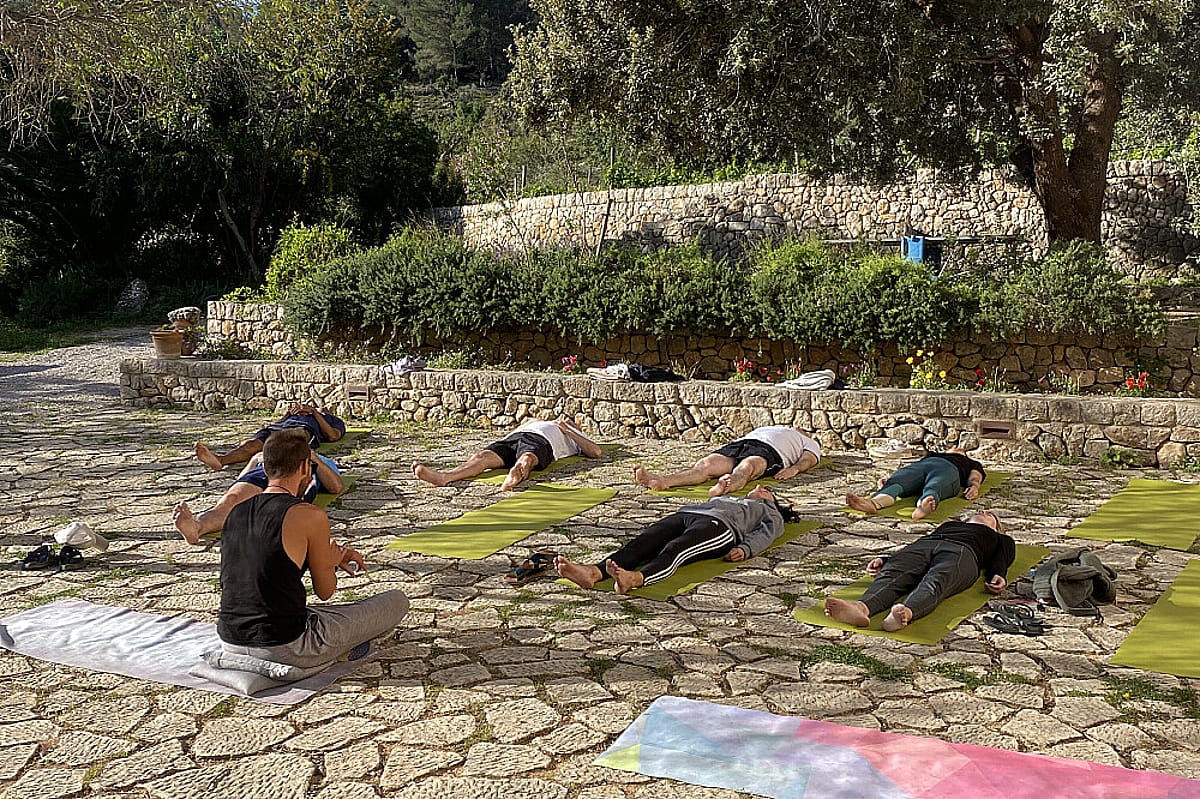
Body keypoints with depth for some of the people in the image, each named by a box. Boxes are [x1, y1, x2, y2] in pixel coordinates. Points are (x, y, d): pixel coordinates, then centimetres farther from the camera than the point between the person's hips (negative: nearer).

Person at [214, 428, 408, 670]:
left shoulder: (236, 512, 8)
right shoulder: (310, 516, -12)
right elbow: (325, 591, -1)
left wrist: (333, 555, 30)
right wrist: (331, 562, 21)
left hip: (230, 641, 6)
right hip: (284, 647, -6)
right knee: (397, 602, 5)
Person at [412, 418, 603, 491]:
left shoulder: (573, 435, 37)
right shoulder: (541, 423, 51)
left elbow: (597, 452, 16)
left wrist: (566, 429, 16)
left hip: (540, 440, -3)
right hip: (513, 436, 3)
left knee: (527, 458, -41)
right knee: (484, 456, -28)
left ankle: (516, 476, -76)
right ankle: (444, 476, -54)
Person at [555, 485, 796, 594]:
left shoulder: (770, 514, 33)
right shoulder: (724, 499, 48)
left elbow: (764, 534, 11)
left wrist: (745, 549, -12)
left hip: (718, 525, -5)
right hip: (683, 514, 5)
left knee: (674, 550, -37)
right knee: (641, 543, -26)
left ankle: (634, 579, -67)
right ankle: (593, 572, -52)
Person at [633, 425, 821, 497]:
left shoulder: (810, 443, 35)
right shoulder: (765, 428, 48)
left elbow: (809, 459, 13)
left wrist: (795, 468, -12)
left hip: (768, 451, -4)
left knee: (747, 466, -40)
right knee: (706, 464, -25)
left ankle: (722, 490, -72)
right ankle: (662, 481, -50)